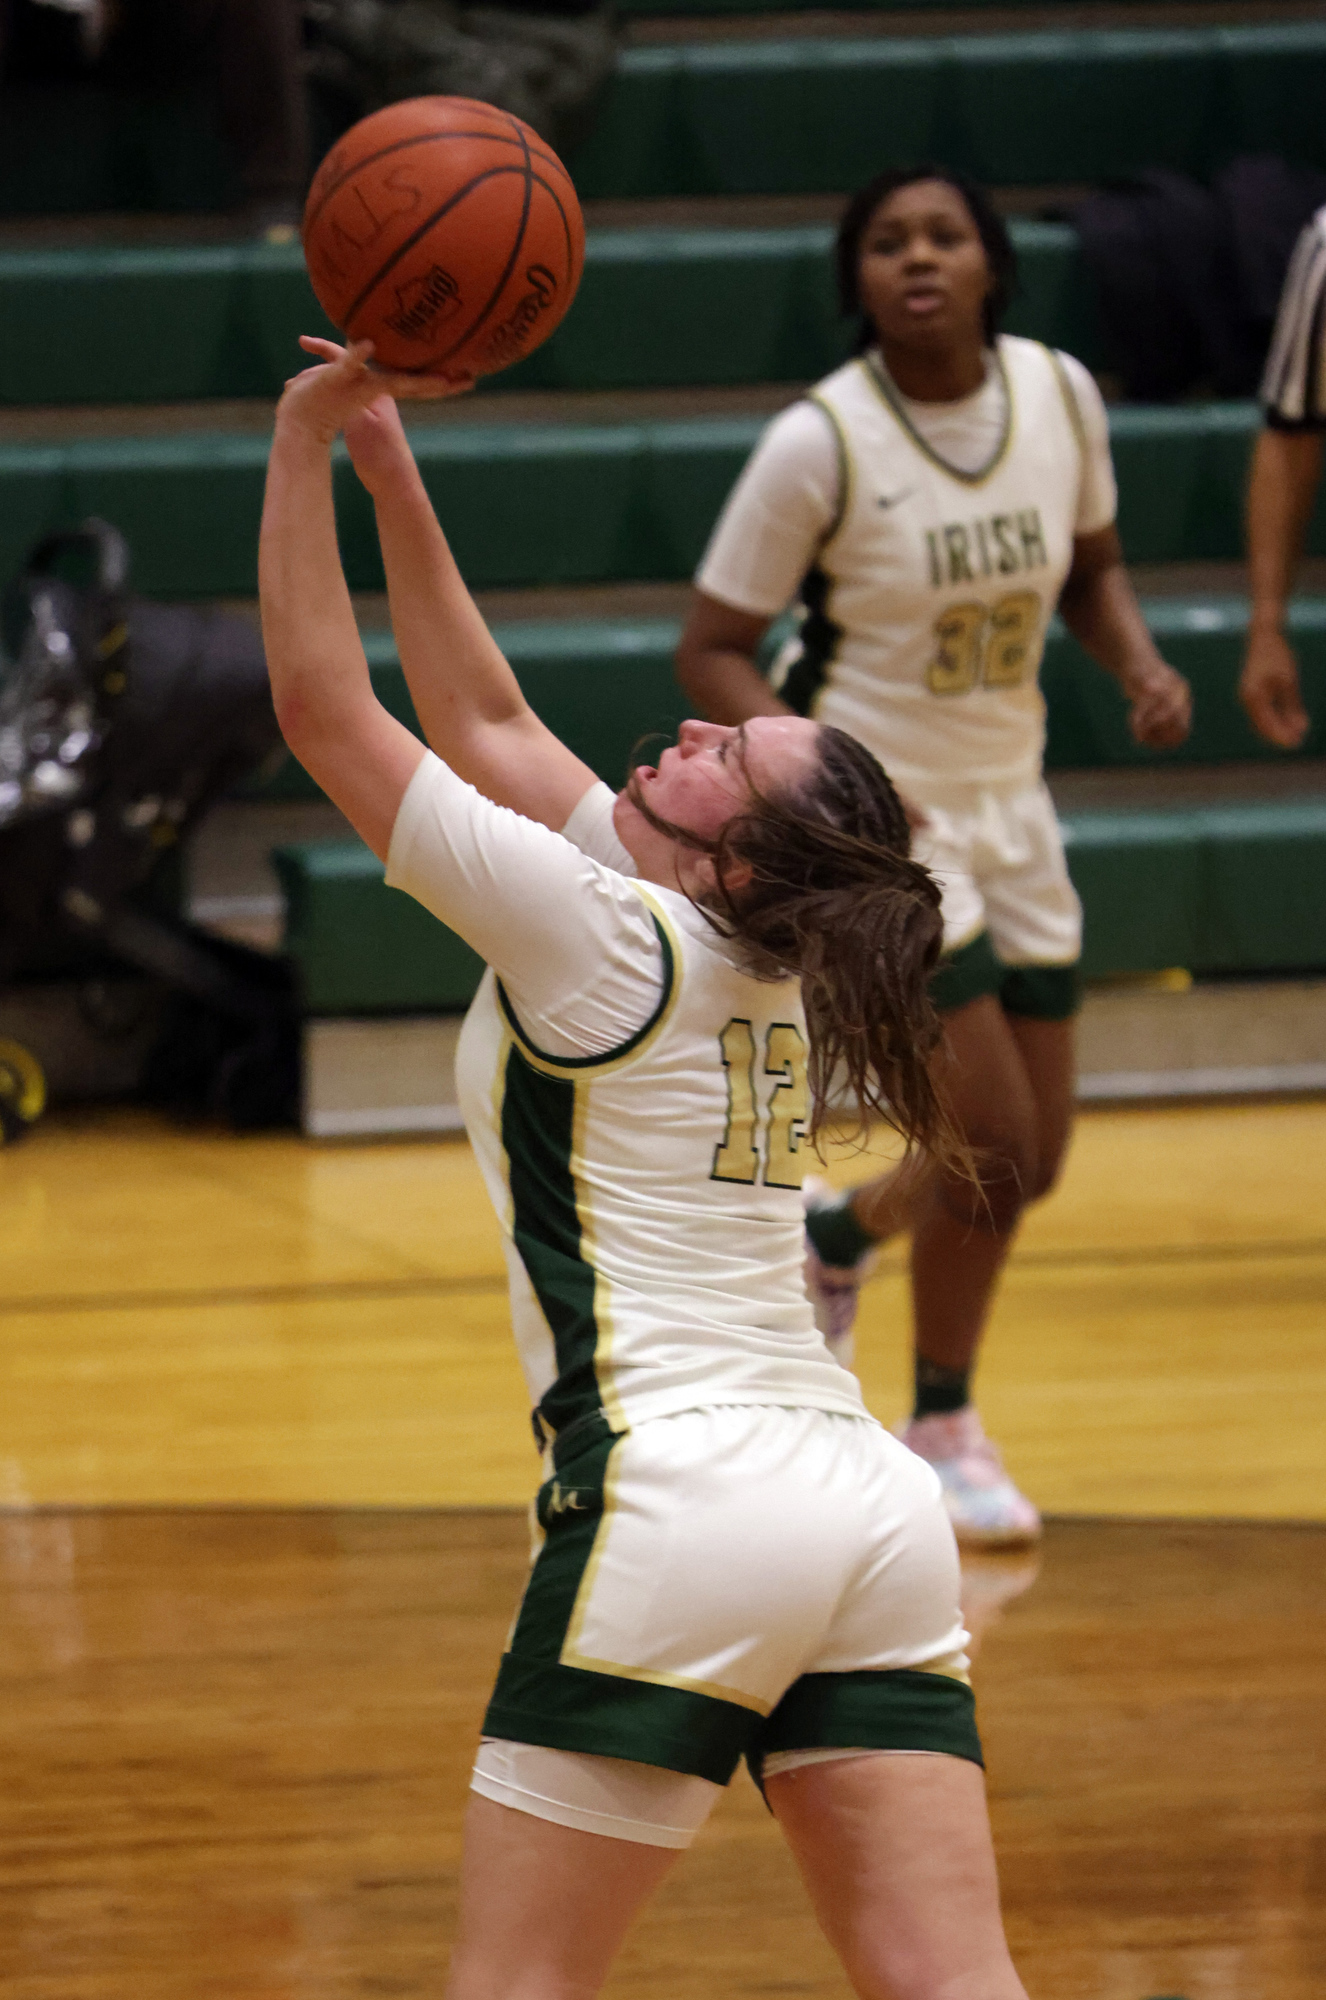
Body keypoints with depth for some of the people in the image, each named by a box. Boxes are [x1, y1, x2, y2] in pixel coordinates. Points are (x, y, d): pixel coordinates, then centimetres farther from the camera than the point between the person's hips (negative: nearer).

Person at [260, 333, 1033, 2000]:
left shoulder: (594, 931, -5)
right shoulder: (755, 949, 16)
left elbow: (320, 703, -1)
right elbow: (485, 722, 25)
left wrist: (303, 438, 7)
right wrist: (387, 463, 24)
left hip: (683, 1502, -8)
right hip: (868, 1504, 8)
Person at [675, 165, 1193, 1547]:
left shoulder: (1060, 395, -5)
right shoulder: (820, 443, -19)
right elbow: (709, 651, -13)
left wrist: (1141, 667, -9)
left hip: (1005, 805, 6)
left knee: (1031, 1165, 10)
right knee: (992, 1146, -10)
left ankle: (832, 1235, 42)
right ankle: (943, 1432, 14)